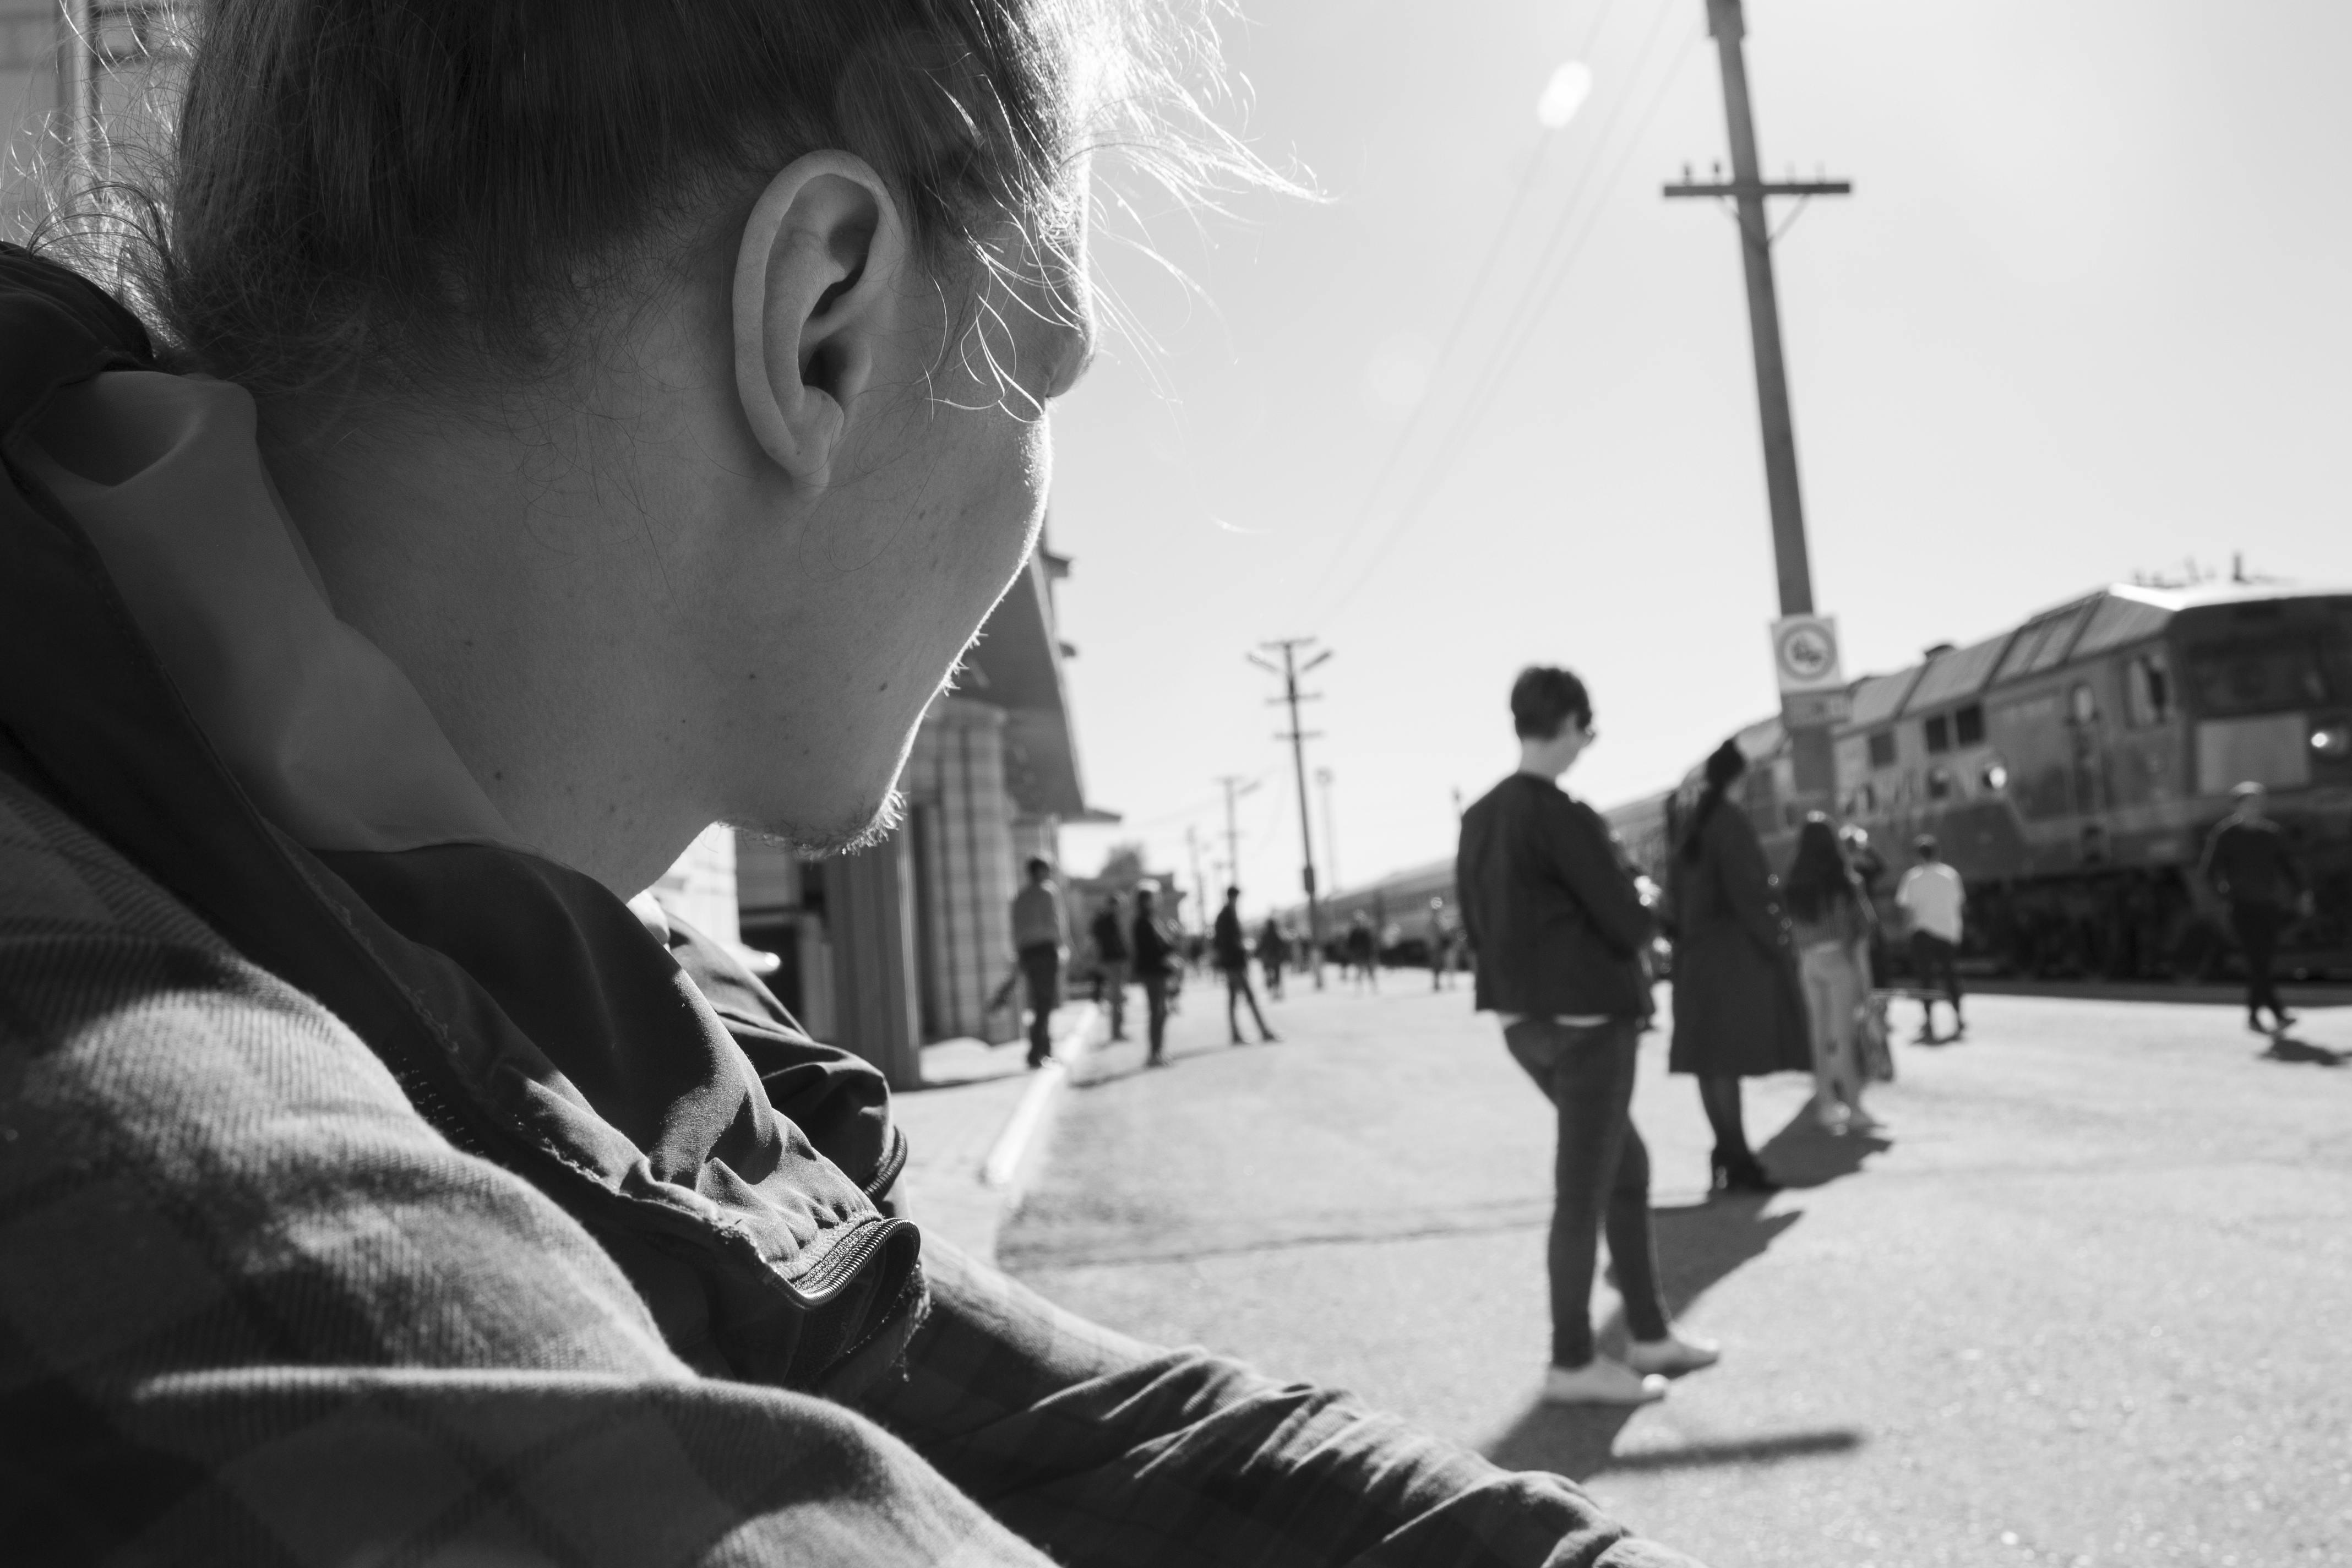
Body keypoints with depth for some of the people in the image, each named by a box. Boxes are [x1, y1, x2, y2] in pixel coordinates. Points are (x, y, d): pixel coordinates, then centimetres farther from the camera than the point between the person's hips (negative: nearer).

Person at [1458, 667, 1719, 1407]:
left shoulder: (1480, 817, 7)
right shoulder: (1563, 816, -18)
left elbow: (1476, 918, 15)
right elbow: (1629, 926, -15)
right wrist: (1643, 906, 6)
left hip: (1525, 1020, 9)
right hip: (1587, 1020, -9)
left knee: (1627, 1167, 19)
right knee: (1584, 1191, 1)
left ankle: (1650, 1334, 28)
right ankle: (1573, 1362, 10)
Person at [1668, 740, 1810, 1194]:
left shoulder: (1693, 825, 13)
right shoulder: (1730, 821, -13)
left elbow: (1677, 890, 15)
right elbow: (1746, 892, -18)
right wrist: (1778, 945, -10)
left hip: (1699, 953, 9)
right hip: (1735, 952, -9)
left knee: (1713, 1058, 9)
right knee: (1730, 1058, -8)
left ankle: (1728, 1157, 14)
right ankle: (1736, 1160, -6)